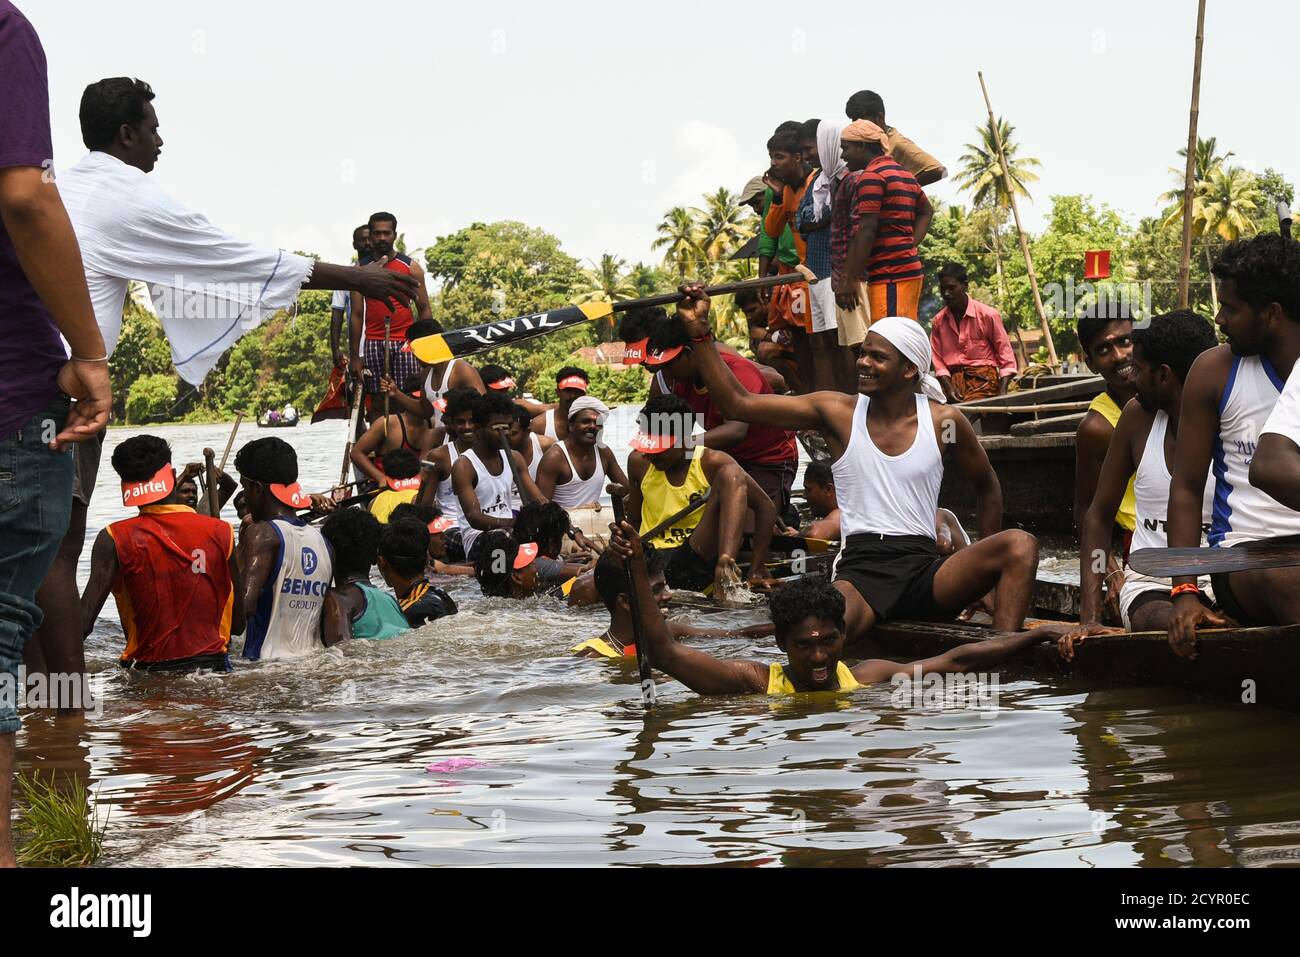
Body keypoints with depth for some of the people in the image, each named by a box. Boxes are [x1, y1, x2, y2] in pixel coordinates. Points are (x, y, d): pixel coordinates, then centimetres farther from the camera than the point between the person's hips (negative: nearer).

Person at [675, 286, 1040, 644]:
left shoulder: (945, 422, 6)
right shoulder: (838, 412, 5)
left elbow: (987, 487, 23)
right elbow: (738, 404, 1)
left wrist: (986, 569, 17)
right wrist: (699, 332, -7)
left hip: (926, 569, 3)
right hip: (859, 569, -3)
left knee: (1020, 544, -26)